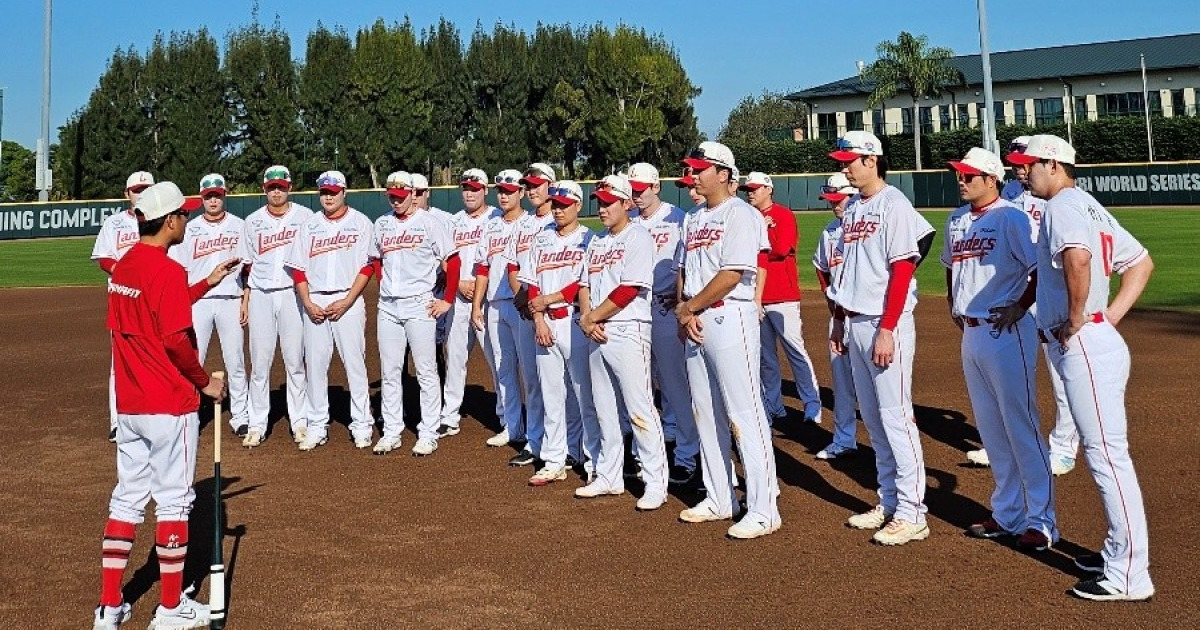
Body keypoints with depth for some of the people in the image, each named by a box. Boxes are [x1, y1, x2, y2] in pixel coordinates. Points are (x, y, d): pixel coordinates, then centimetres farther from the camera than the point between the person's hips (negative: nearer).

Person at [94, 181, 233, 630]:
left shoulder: (123, 265, 9)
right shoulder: (168, 270, -17)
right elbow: (177, 340, -20)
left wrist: (208, 283, 19)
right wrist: (205, 382, -6)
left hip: (128, 404, 8)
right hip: (169, 406, -8)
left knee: (127, 497, 14)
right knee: (173, 500, 3)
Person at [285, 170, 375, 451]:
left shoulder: (360, 223, 3)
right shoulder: (309, 226, 12)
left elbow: (367, 267, -3)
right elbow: (298, 269, 9)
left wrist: (346, 302, -12)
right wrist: (308, 304, -4)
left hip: (348, 301, -3)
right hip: (314, 303, 3)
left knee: (355, 363, -3)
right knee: (314, 364, 4)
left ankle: (362, 425, 6)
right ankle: (317, 427, 12)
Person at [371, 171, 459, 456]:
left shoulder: (430, 223, -5)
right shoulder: (382, 224, 12)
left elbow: (452, 262, -5)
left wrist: (447, 300, -7)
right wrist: (384, 291, 12)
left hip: (419, 305, -5)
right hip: (388, 308, 5)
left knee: (426, 371, -2)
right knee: (390, 372, 8)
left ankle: (428, 434, 5)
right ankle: (391, 433, 16)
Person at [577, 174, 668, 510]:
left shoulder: (638, 237, -7)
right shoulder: (596, 241, 17)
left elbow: (629, 290, -16)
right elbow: (584, 284, 15)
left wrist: (591, 317, -10)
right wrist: (587, 318, -4)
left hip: (628, 331, -8)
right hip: (596, 333, 8)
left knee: (640, 409, -8)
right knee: (604, 409, 13)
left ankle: (656, 484, -3)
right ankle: (609, 476, 23)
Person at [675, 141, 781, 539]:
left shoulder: (740, 214, -9)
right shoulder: (695, 219, 18)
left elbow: (732, 274, -18)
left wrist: (690, 307, -10)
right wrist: (684, 311, -2)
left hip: (729, 318, -9)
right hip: (694, 323, 9)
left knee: (744, 415, -8)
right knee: (705, 413, 13)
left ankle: (763, 510, -4)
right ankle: (719, 500, 24)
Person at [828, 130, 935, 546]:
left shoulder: (893, 204, -11)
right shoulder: (852, 208, 15)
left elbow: (902, 270, -17)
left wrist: (887, 330, -21)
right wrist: (839, 320, 17)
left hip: (887, 323, -9)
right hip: (854, 322, 9)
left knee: (895, 415, -7)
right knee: (873, 418, 13)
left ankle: (912, 514, 0)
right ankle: (889, 502, 23)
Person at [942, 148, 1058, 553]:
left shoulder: (1011, 217, -11)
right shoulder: (956, 220, 13)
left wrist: (1019, 308, -17)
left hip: (1006, 334, -8)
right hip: (971, 333, 8)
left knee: (1021, 427, -4)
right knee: (991, 429, 14)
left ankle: (1041, 521, 4)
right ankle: (1008, 514, 24)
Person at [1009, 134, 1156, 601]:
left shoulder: (1063, 205, -12)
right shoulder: (1091, 208, 19)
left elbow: (1078, 257, -33)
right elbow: (1141, 262, 23)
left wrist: (1076, 318, -21)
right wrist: (1111, 316, 14)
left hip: (1085, 347, -11)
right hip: (1093, 342, 11)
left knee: (1108, 456, -6)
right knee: (1102, 454, 17)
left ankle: (1129, 576, 0)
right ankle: (1119, 552, 28)